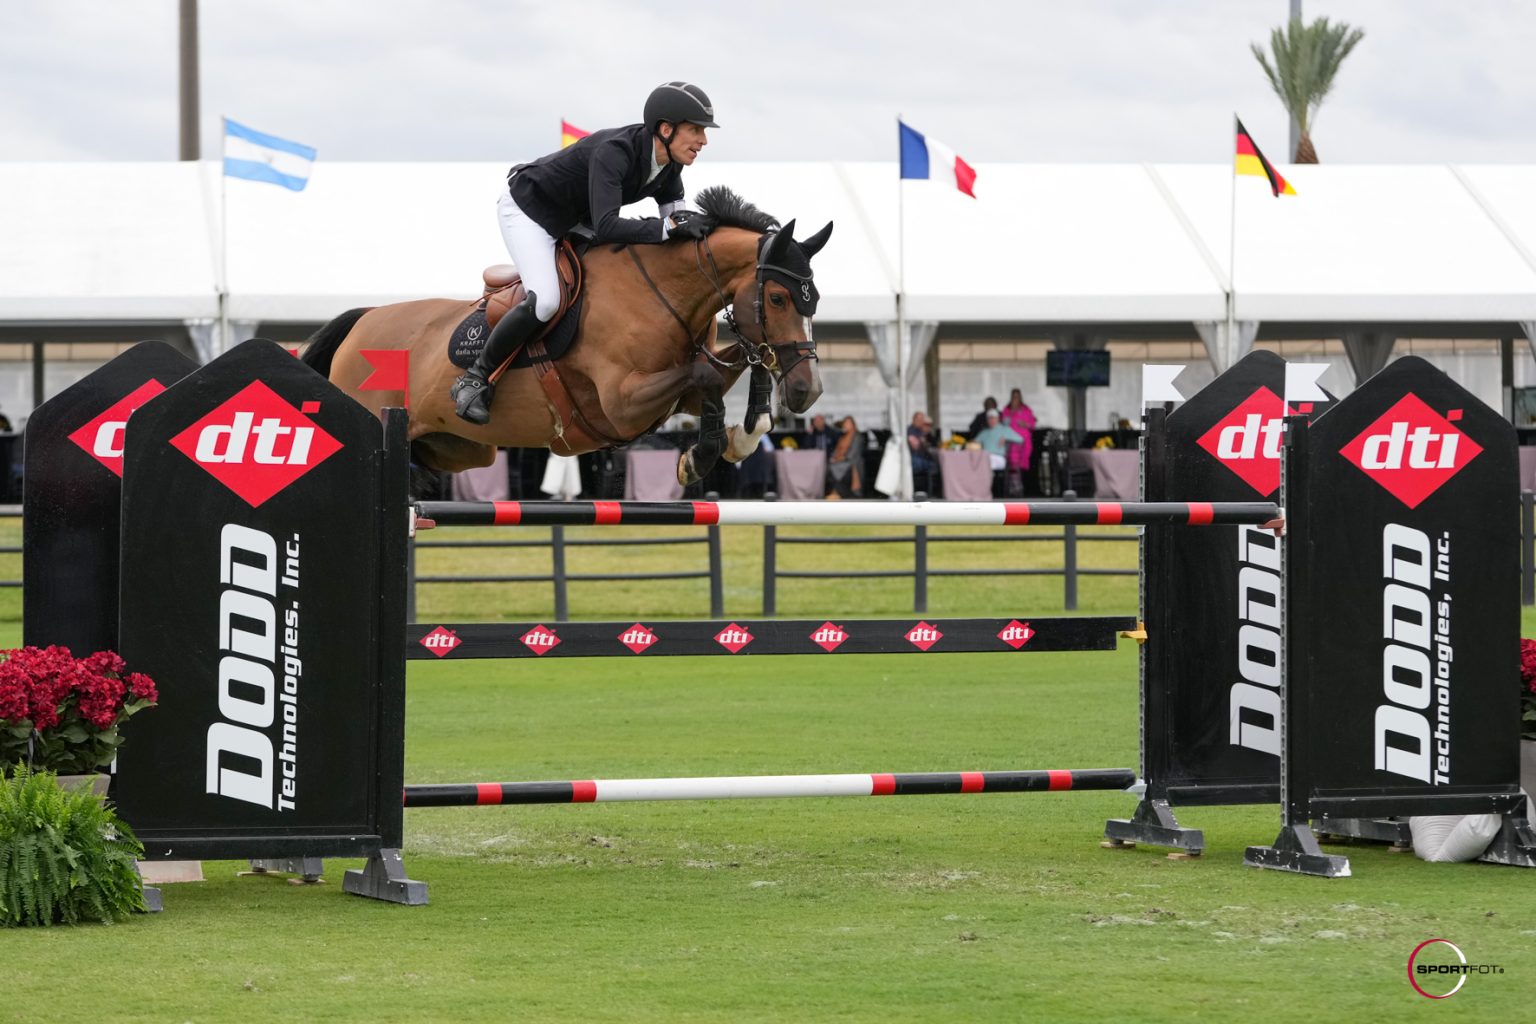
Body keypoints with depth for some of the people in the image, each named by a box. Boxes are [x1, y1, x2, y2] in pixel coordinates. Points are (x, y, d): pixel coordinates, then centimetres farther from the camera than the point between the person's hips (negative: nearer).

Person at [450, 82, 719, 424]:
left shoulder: (670, 160, -14)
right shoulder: (613, 152, -38)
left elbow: (671, 203, 5)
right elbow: (606, 227, -47)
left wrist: (685, 217, -20)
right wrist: (670, 226, -50)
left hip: (574, 217, 9)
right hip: (526, 208, -9)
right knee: (545, 300, -26)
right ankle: (475, 379, -13)